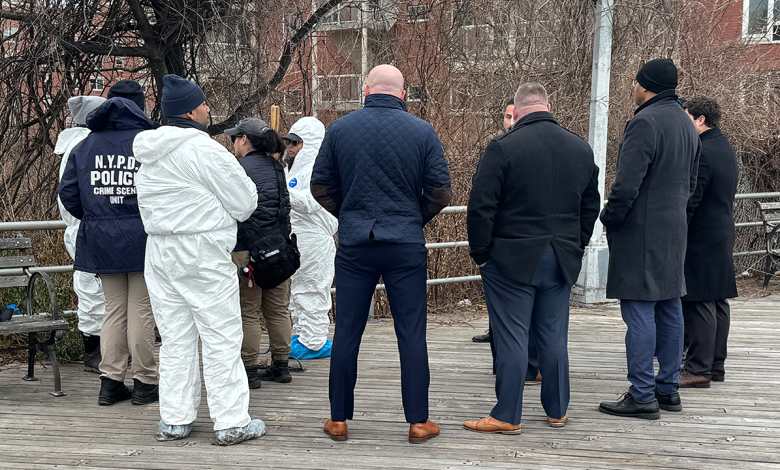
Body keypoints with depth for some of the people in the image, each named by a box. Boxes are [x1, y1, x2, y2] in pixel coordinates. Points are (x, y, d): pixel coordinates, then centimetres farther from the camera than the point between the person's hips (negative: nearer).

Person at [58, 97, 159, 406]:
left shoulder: (84, 147, 8)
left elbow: (68, 194, 6)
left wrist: (94, 218, 16)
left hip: (100, 240, 4)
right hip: (142, 239, -4)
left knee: (114, 309, 12)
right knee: (141, 310, 2)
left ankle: (110, 381, 13)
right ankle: (144, 383, 8)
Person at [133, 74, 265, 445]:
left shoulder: (148, 153, 10)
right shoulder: (204, 150, -14)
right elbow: (244, 202, -10)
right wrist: (215, 214, 11)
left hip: (159, 251, 7)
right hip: (203, 253, -7)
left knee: (175, 338, 13)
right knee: (221, 337, 0)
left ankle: (174, 419, 17)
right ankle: (232, 421, 4)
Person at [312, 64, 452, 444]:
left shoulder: (340, 128, 2)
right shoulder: (422, 131, -2)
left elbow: (320, 186, 5)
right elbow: (440, 192, -2)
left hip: (354, 244, 1)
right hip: (406, 245, -1)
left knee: (347, 332, 8)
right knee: (412, 334, 5)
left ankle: (338, 419, 17)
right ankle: (418, 422, 11)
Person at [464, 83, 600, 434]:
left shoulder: (503, 148, -11)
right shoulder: (581, 148, 7)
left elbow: (481, 207, -13)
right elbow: (590, 206, 14)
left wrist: (480, 254, -3)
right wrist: (575, 249, 20)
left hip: (512, 260, -5)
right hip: (561, 260, 5)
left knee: (511, 338, 0)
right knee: (554, 336, 14)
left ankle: (507, 416, 6)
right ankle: (557, 410, 24)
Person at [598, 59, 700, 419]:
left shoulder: (645, 122, -16)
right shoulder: (686, 124, 14)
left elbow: (627, 184, -21)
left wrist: (609, 219, -7)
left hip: (640, 233, -9)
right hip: (675, 230, 9)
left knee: (639, 313, -5)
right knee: (669, 309, 13)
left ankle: (642, 396, -2)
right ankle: (668, 389, 21)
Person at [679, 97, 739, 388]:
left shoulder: (701, 152, -17)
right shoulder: (727, 149, 15)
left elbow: (689, 200, -20)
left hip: (700, 239, -10)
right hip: (723, 234, 10)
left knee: (698, 303, -7)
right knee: (718, 302, 13)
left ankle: (698, 369, -4)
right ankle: (716, 365, 21)